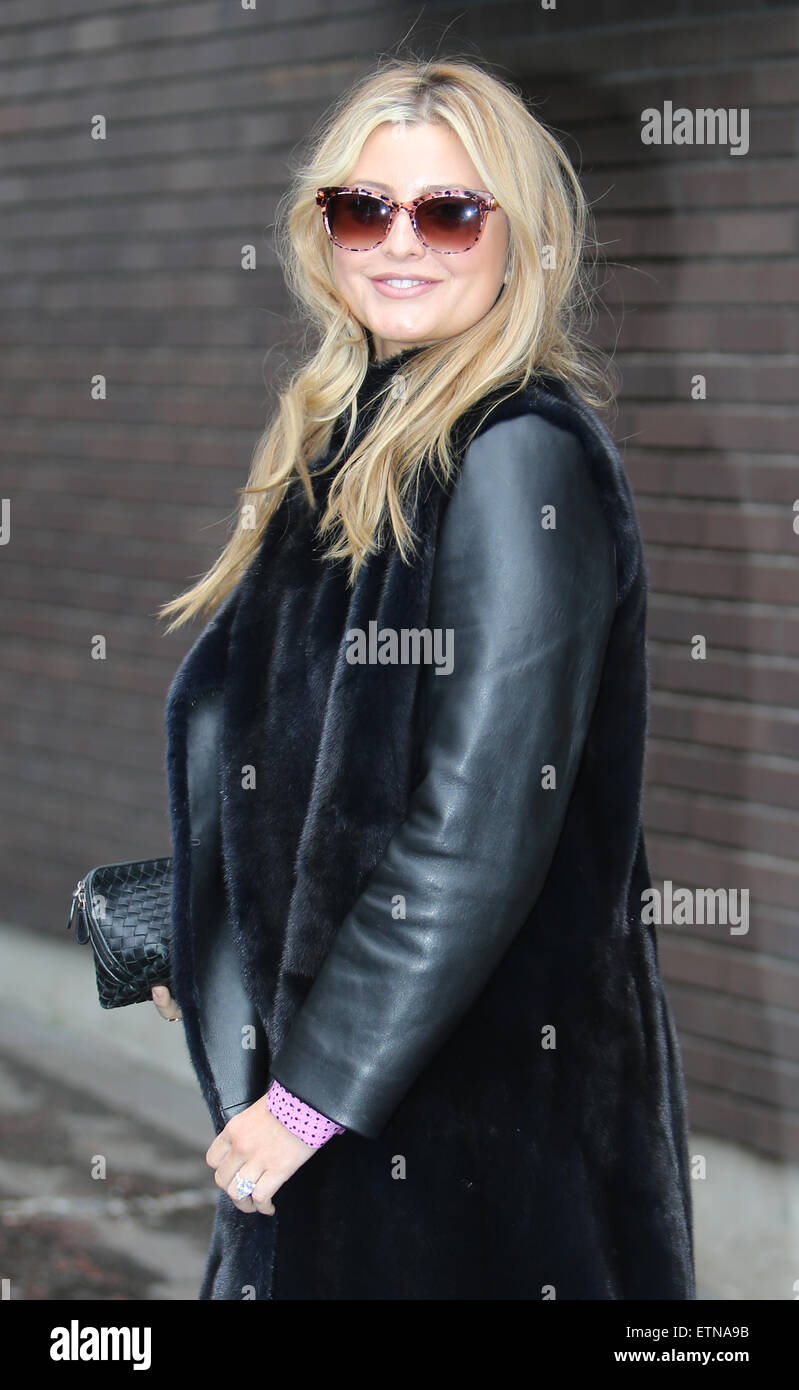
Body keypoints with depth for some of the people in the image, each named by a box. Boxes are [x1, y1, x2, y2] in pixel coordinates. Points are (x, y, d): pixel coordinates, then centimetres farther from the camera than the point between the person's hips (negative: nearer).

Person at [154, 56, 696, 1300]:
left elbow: (480, 834, -22)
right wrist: (205, 943, 15)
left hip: (473, 1096, -8)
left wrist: (315, 1090, -18)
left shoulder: (521, 462, -18)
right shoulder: (358, 438, 9)